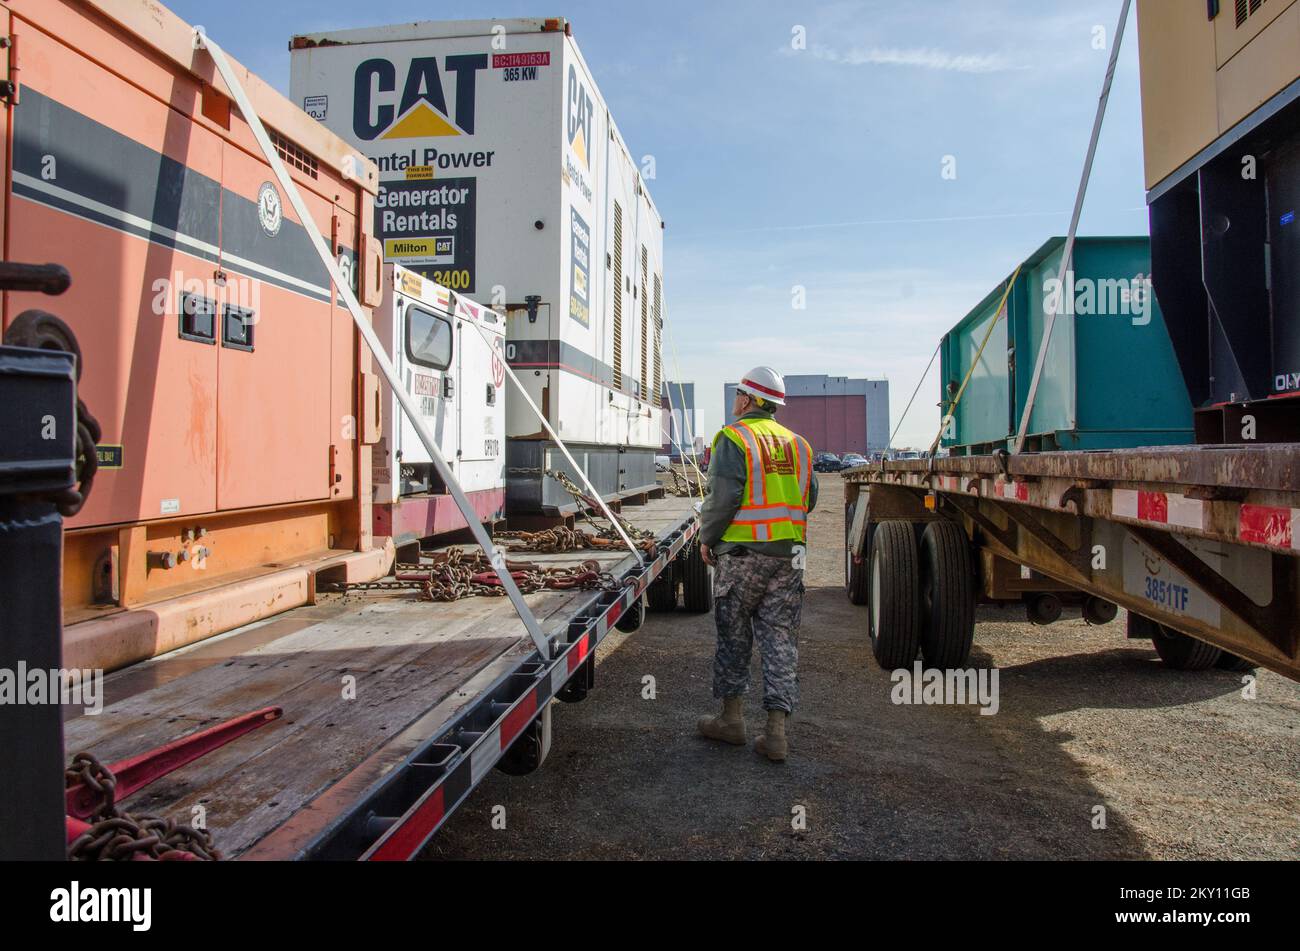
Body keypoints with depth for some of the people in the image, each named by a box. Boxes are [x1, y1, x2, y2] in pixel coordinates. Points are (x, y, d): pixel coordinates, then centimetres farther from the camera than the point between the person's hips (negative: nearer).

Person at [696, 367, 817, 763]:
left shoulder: (733, 438, -7)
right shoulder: (797, 443, 12)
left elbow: (722, 497, -15)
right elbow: (809, 499, 14)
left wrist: (707, 538, -2)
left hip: (741, 553, -5)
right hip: (789, 555, 5)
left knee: (733, 637, 10)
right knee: (780, 639, 7)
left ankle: (732, 718, 21)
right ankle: (776, 732, 8)